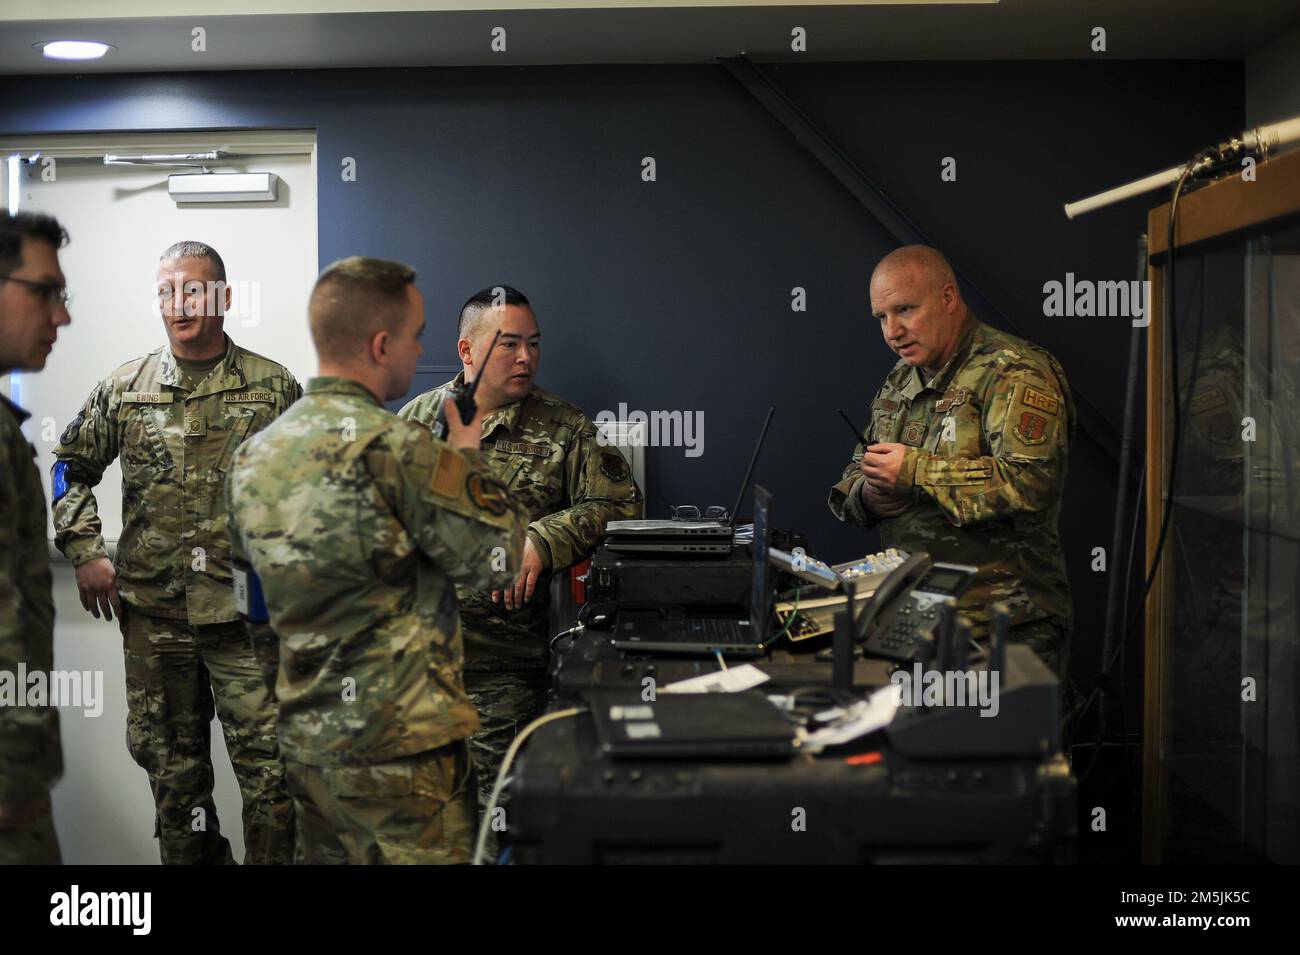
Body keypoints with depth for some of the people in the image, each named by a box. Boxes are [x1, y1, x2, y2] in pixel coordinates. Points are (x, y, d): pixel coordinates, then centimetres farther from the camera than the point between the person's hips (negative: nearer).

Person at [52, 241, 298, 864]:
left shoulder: (274, 387, 0)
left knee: (268, 767, -1)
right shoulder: (124, 390, 6)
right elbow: (71, 468, 16)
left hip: (246, 610, -2)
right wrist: (85, 552, 5)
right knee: (172, 766, 14)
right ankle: (192, 858, 30)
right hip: (152, 611, 3)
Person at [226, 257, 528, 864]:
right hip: (397, 746, -8)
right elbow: (498, 560, -10)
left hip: (306, 739, 8)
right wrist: (468, 457, 3)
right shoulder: (395, 448, -19)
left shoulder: (253, 456, 6)